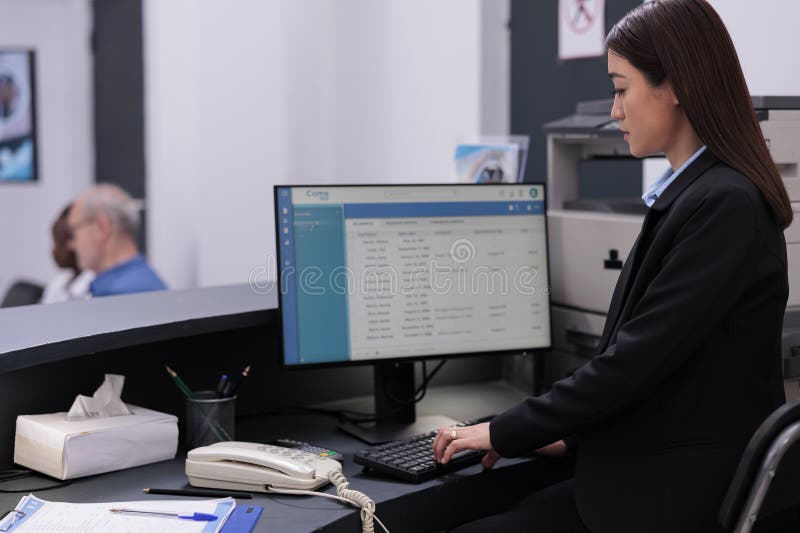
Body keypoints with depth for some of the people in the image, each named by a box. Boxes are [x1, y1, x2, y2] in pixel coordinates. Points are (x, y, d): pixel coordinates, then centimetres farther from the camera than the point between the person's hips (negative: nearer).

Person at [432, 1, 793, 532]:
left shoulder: (725, 206, -19)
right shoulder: (692, 193, 12)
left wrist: (504, 432, -10)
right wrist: (571, 434, 8)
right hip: (641, 477, 8)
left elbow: (634, 360, -20)